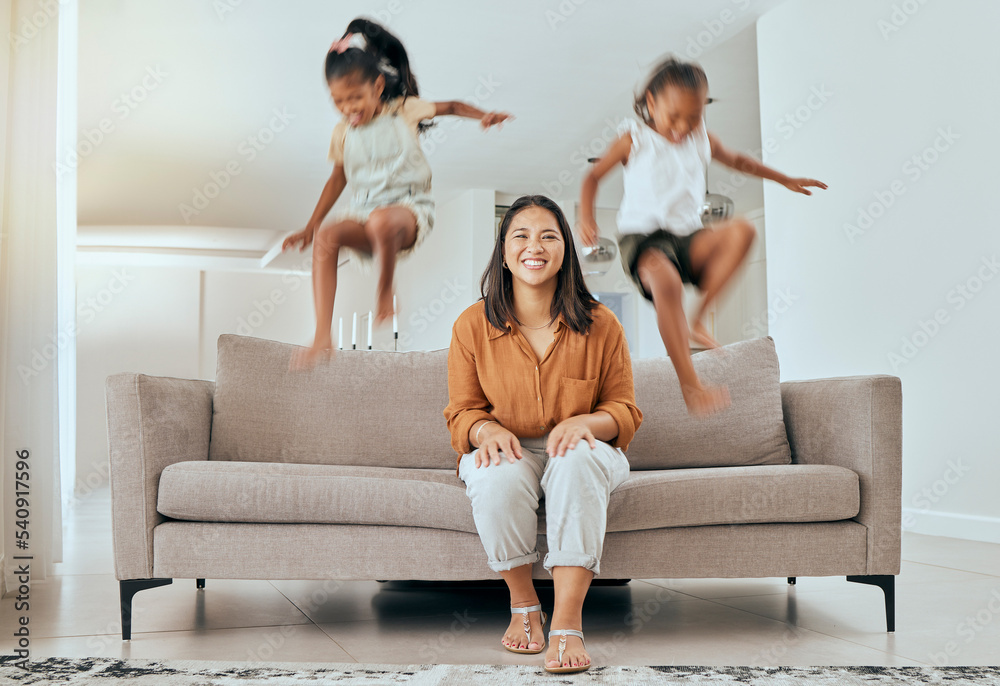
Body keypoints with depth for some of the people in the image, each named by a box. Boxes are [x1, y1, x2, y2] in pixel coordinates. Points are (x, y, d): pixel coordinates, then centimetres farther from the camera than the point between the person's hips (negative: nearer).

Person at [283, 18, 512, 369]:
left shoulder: (403, 110, 5)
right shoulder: (342, 132, 12)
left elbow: (451, 106, 16)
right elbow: (337, 179, 23)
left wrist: (483, 115, -4)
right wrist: (310, 227, 21)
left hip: (410, 210, -3)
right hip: (364, 214, 4)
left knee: (382, 221, -43)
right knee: (326, 236, -31)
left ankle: (386, 288, -13)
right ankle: (322, 338, -36)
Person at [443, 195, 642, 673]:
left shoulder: (600, 324, -5)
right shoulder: (472, 325, -4)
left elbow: (624, 410, 1)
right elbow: (462, 412, 4)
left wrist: (585, 422, -21)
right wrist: (488, 429, -20)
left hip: (582, 450, 0)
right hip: (507, 452, 1)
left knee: (577, 460, -36)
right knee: (498, 476, -35)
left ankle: (567, 624, -35)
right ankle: (522, 604, -13)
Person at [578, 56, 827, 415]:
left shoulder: (702, 141, 12)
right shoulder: (635, 139, 0)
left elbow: (738, 160, 30)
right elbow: (594, 175, 5)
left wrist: (786, 180, 35)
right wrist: (586, 217, -11)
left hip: (689, 238, 5)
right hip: (642, 237, -5)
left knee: (741, 230, -25)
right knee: (665, 280, -39)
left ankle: (697, 320, -16)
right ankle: (690, 385, -34)